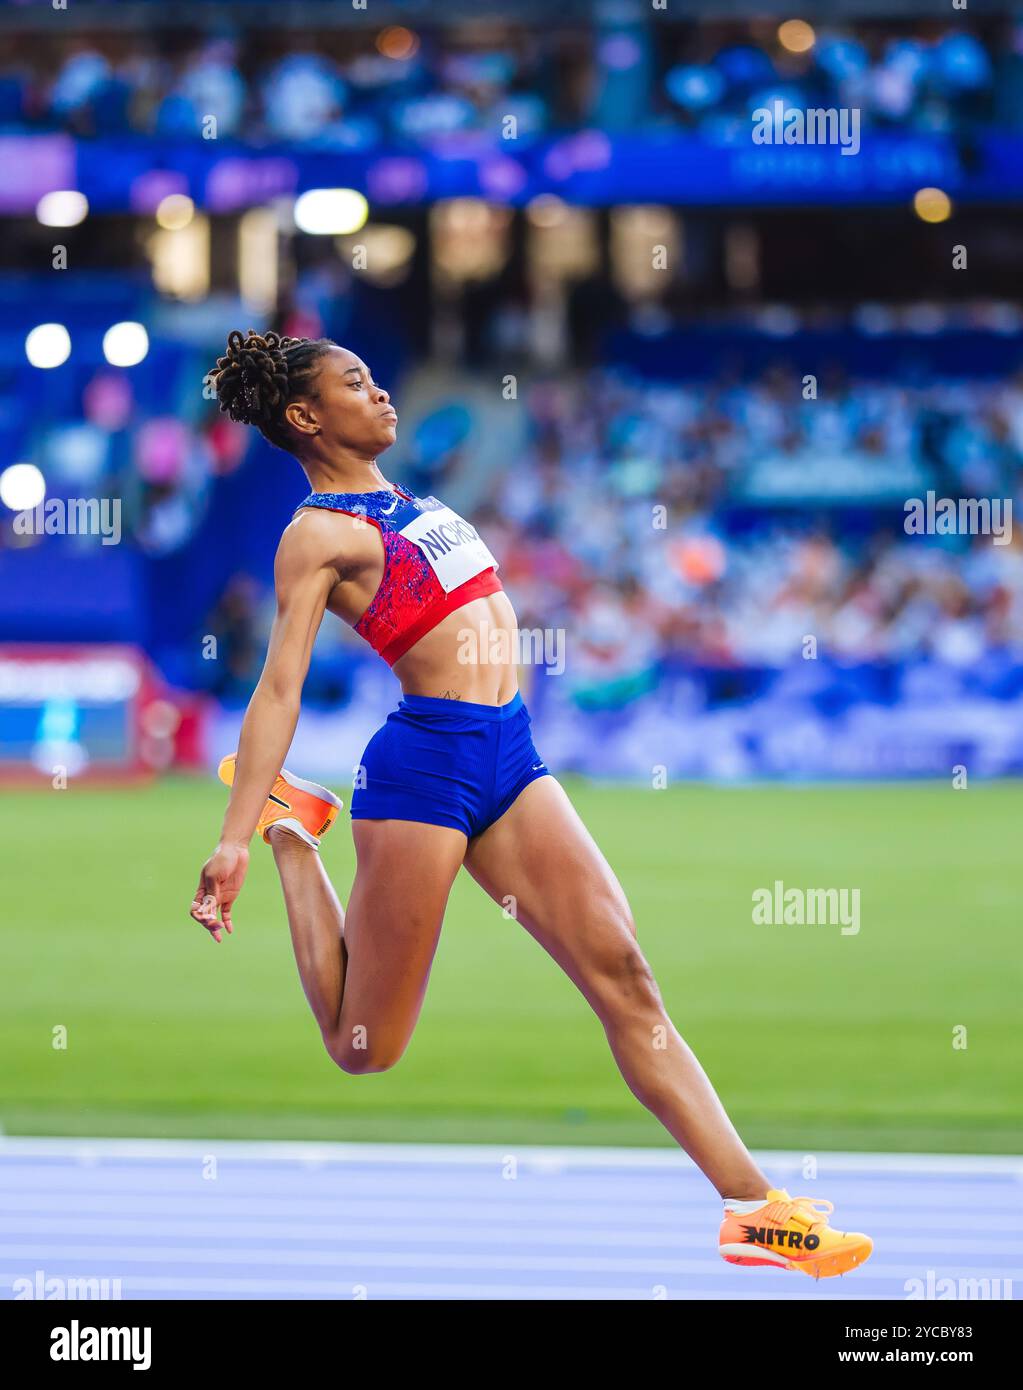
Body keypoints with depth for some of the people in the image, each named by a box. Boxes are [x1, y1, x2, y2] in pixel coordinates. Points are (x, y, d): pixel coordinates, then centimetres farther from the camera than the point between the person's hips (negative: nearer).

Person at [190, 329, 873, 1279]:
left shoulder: (406, 501, 18)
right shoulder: (319, 534, -7)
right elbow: (279, 689, -14)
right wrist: (234, 838, -21)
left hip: (509, 761, 7)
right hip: (425, 763, -7)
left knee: (624, 977, -4)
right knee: (363, 1048, 1)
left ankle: (753, 1206, -9)